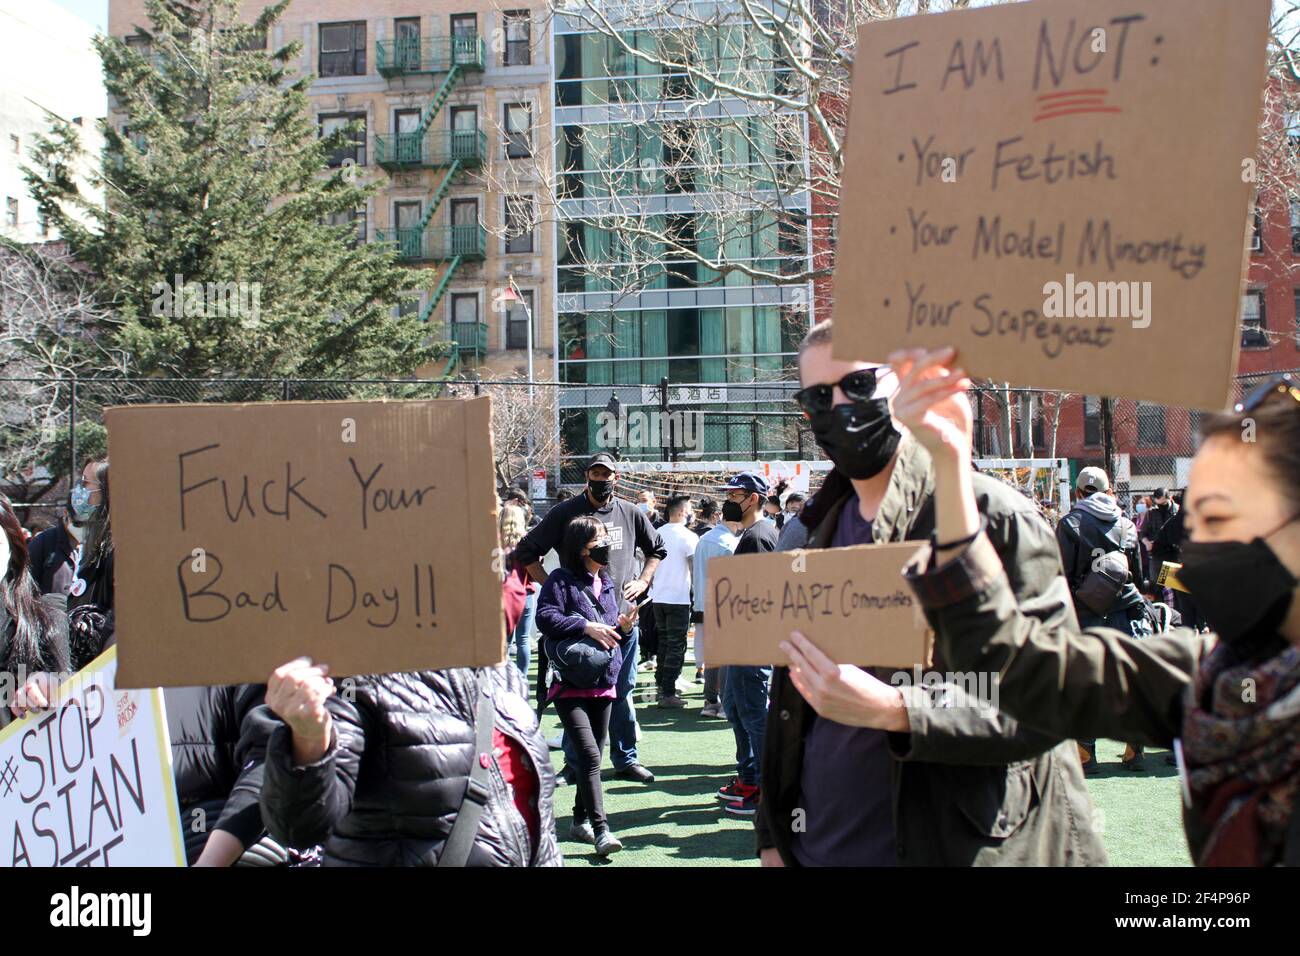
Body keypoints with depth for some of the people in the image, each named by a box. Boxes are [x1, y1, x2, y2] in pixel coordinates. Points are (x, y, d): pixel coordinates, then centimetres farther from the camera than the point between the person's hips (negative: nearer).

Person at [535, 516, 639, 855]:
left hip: (603, 682, 7)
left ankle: (581, 820, 26)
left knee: (594, 755, 13)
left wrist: (623, 627, 1)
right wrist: (586, 626, -21)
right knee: (589, 754, -16)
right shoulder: (561, 580, -4)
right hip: (570, 684, -7)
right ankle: (600, 828, -16)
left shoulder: (606, 582, 17)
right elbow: (545, 617, -17)